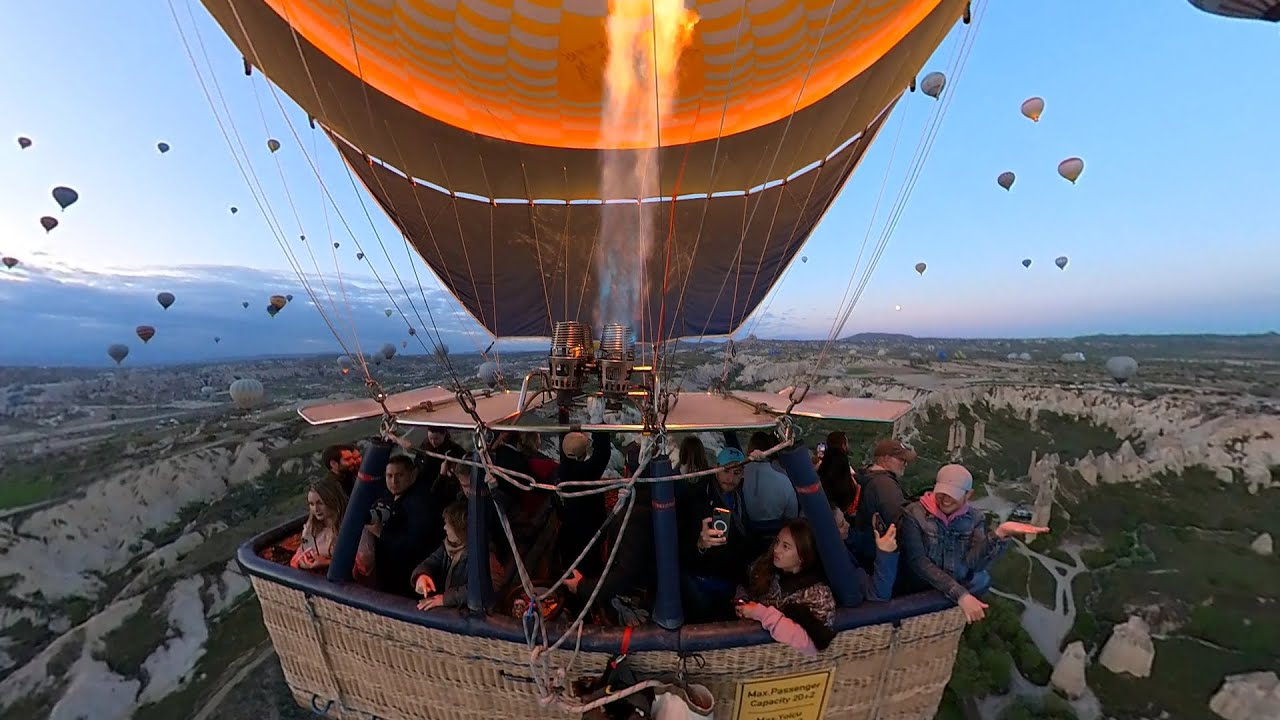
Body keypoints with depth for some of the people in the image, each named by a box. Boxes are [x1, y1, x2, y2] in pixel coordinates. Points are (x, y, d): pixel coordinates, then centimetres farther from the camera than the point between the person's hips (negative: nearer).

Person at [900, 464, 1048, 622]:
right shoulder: (914, 514, -10)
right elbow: (917, 562, -17)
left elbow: (973, 564, -12)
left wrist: (1001, 534, -24)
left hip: (963, 593, 4)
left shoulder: (974, 518, 2)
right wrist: (960, 595, -23)